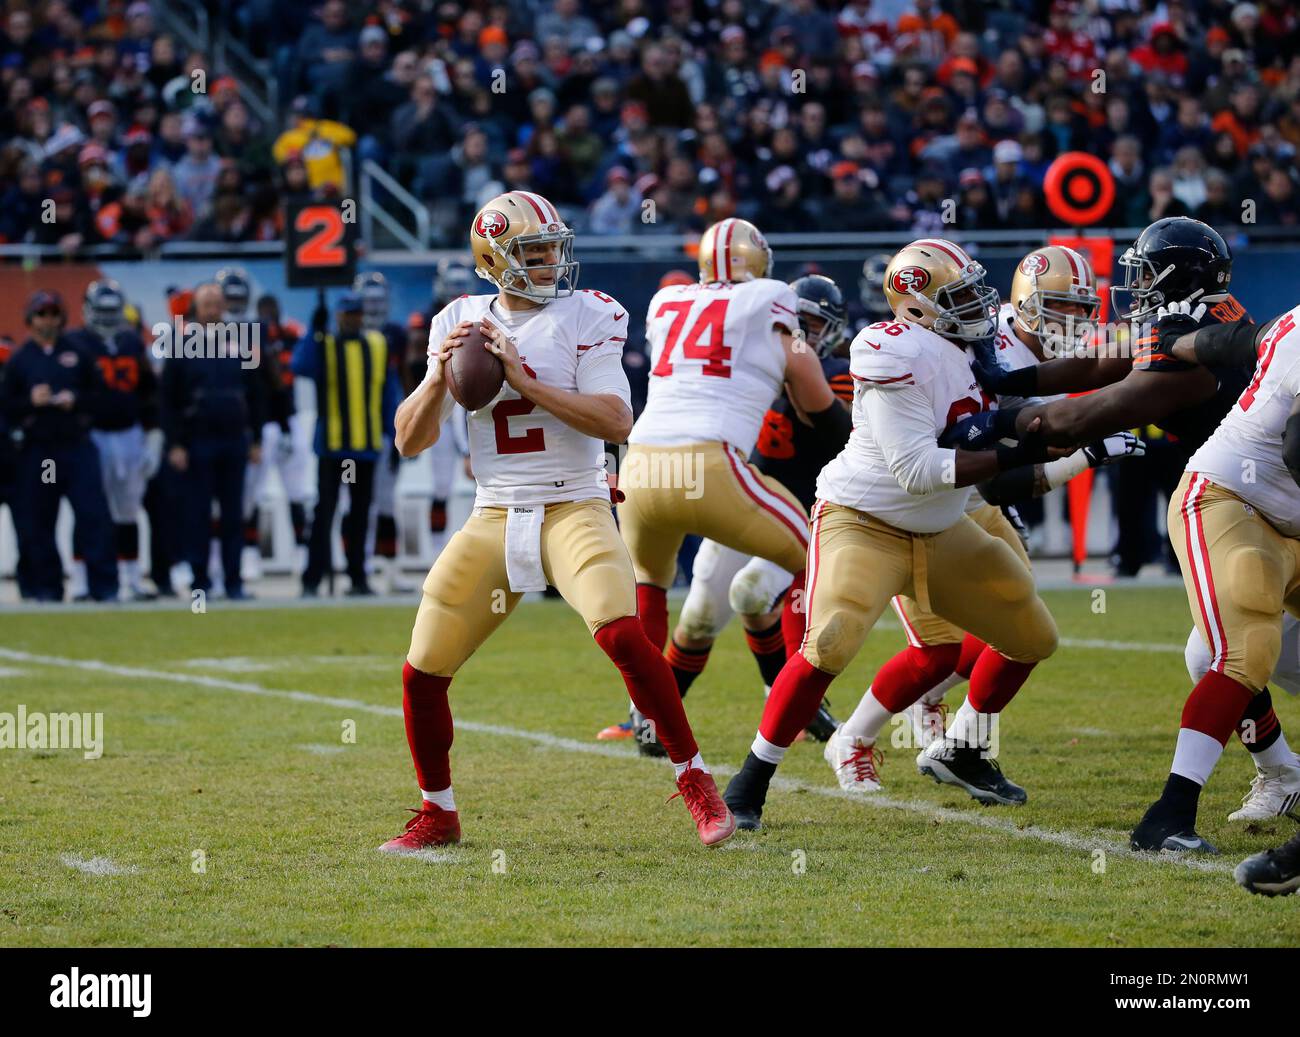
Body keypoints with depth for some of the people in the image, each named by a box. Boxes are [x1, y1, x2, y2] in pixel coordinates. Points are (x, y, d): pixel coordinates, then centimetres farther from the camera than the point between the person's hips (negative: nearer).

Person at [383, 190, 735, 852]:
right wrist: (440, 376, -11)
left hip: (574, 511, -4)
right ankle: (437, 815, 20)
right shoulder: (458, 323, 7)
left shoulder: (585, 317, -3)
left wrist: (524, 381, -20)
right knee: (422, 672, -1)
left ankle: (696, 784, -13)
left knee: (623, 636, -27)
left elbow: (616, 422, -15)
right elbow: (410, 441, 7)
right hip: (494, 519, 4)